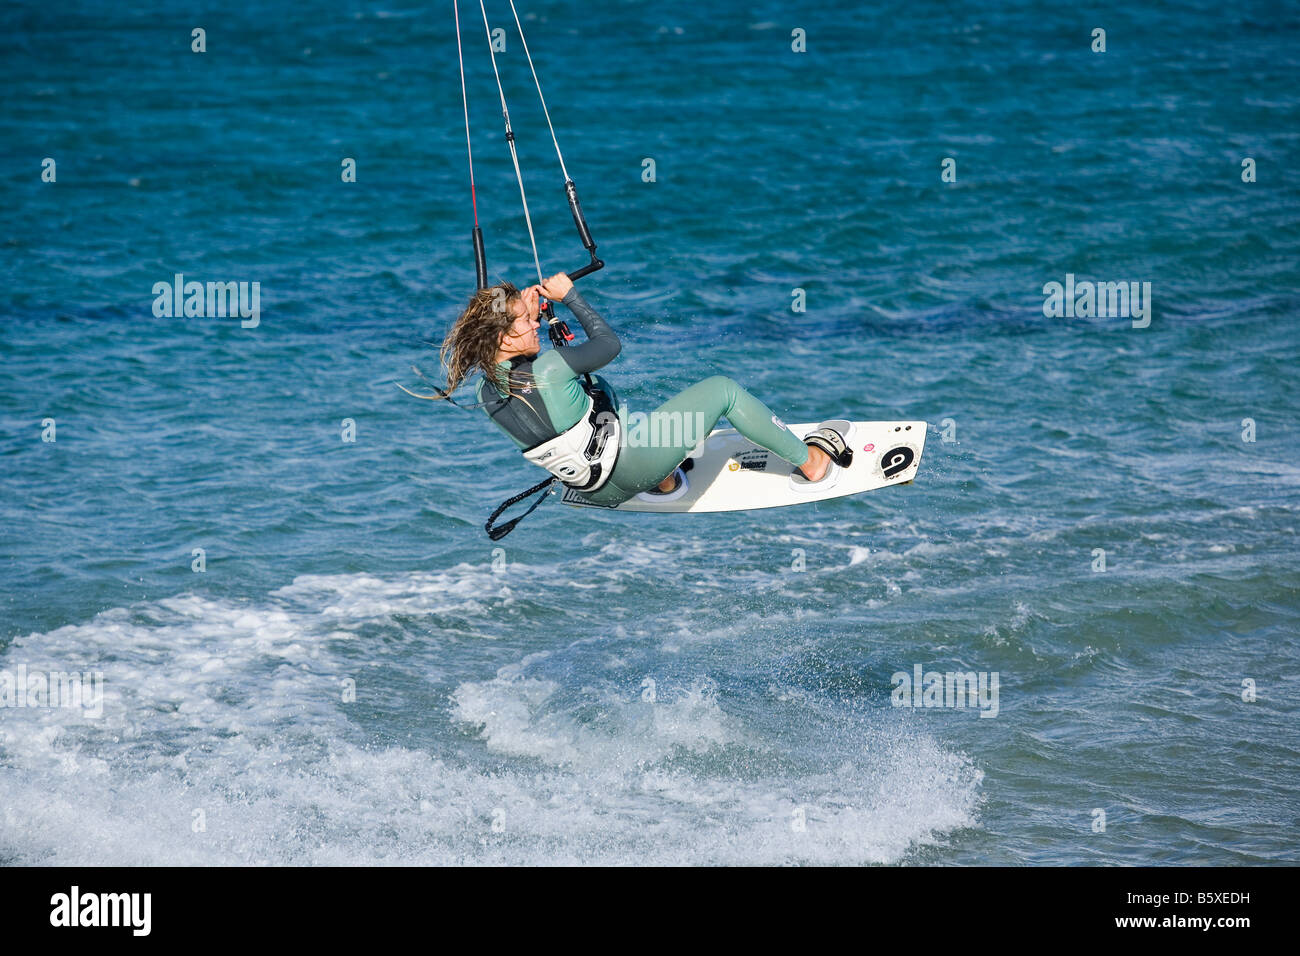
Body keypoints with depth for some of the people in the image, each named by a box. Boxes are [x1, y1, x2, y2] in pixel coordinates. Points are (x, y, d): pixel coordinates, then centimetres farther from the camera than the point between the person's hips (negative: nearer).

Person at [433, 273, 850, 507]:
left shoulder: (488, 395, -10)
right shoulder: (549, 370, -33)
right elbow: (609, 344, -15)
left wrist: (527, 310, 2)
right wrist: (569, 295, -5)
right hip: (628, 466, -8)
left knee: (597, 385, 35)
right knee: (723, 390, 4)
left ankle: (663, 481, 36)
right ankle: (809, 460, 20)